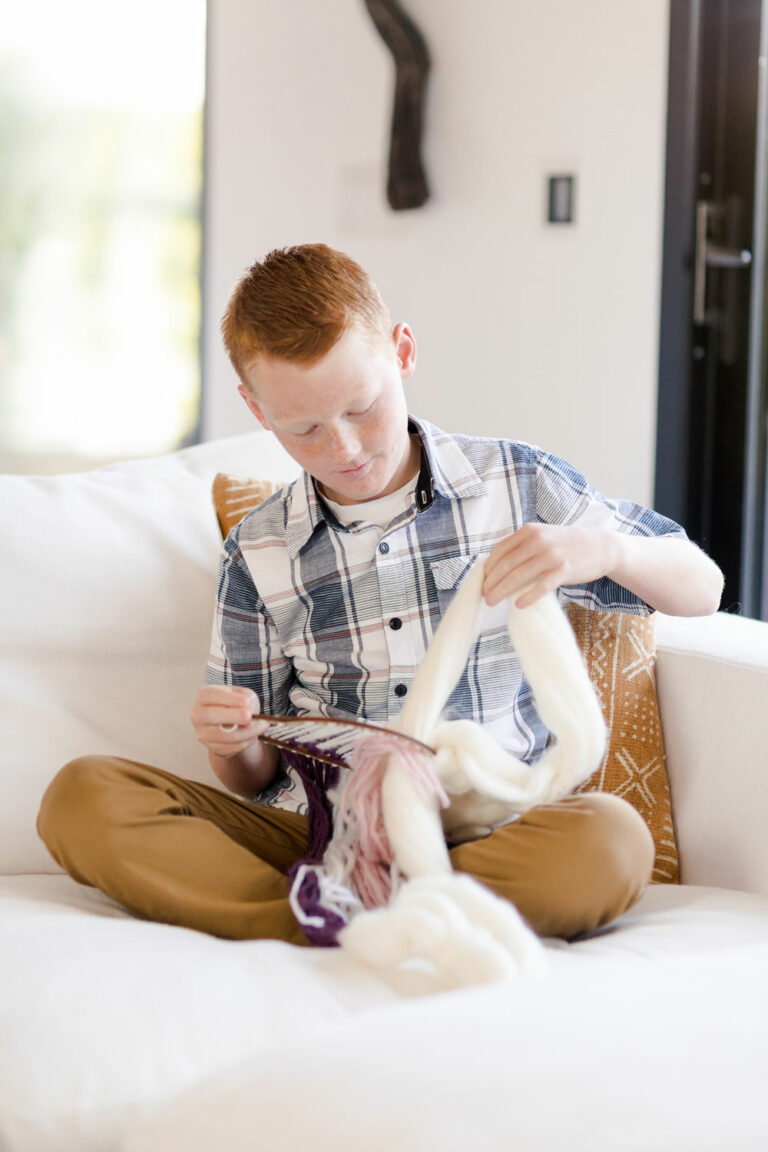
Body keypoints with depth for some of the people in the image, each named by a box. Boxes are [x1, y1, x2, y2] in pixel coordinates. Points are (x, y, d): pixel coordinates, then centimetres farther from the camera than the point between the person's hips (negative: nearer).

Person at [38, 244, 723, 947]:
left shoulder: (516, 486, 6)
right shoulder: (257, 558, 9)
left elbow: (702, 591, 11)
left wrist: (602, 548, -10)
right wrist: (234, 748, -10)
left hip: (486, 828, -1)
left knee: (610, 839, -36)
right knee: (81, 798, -21)